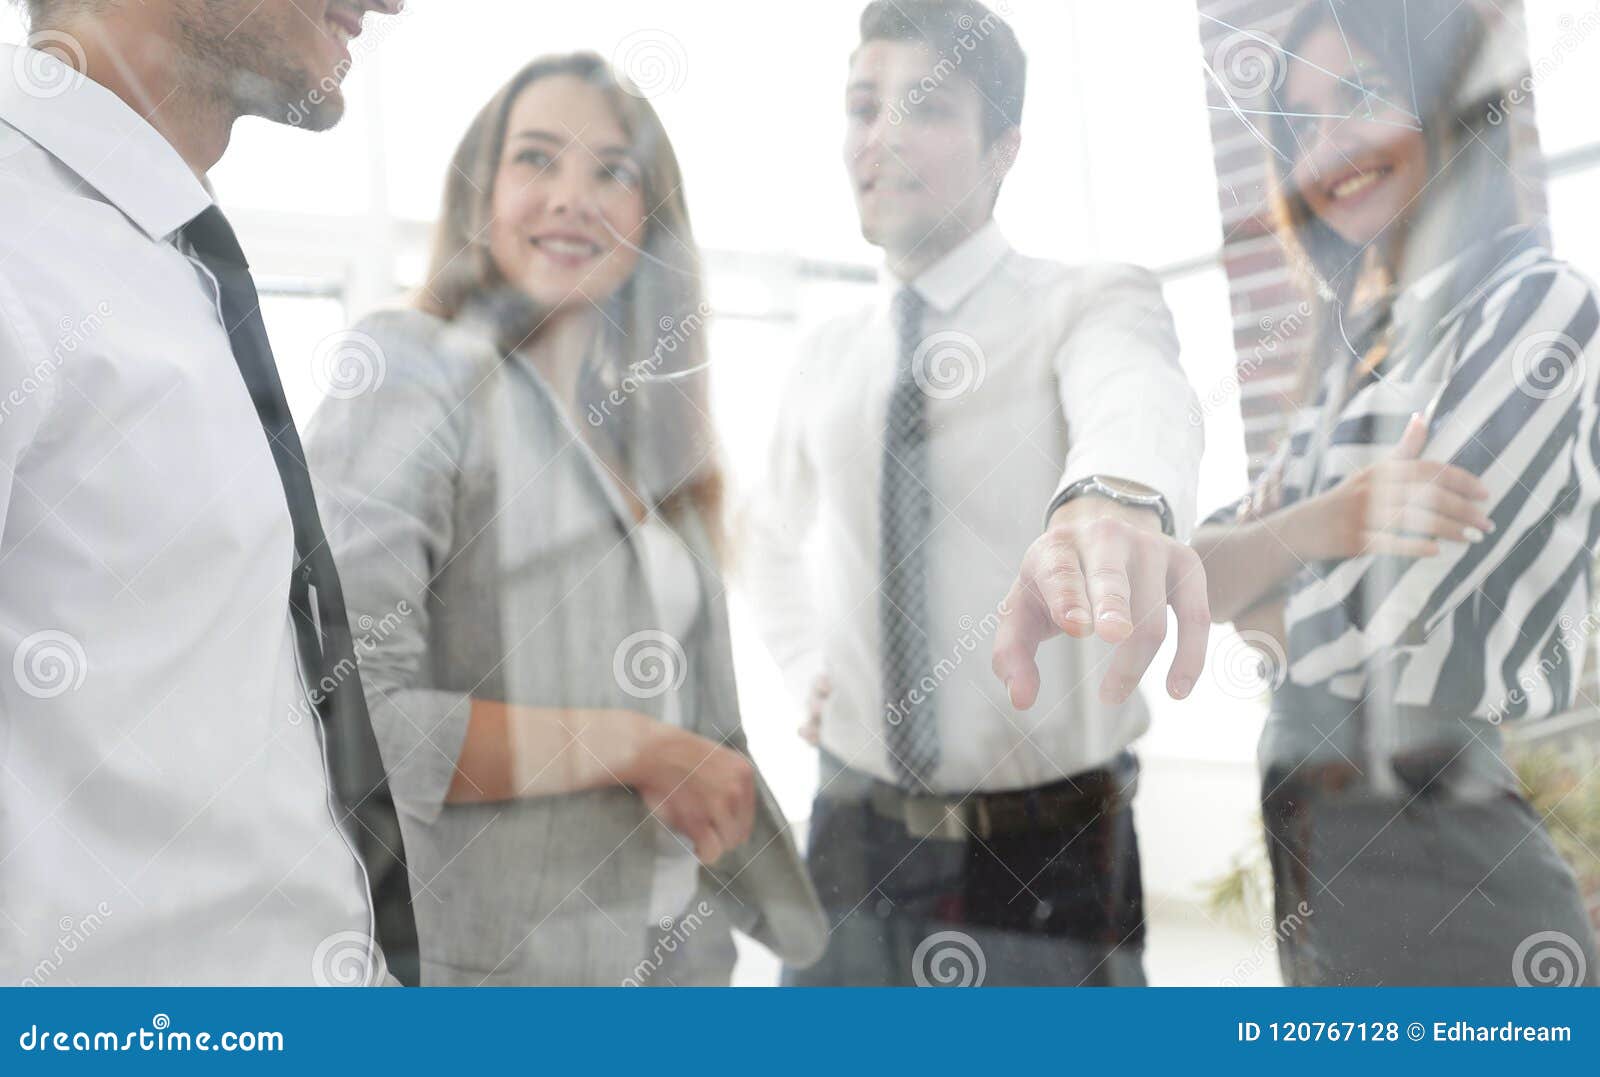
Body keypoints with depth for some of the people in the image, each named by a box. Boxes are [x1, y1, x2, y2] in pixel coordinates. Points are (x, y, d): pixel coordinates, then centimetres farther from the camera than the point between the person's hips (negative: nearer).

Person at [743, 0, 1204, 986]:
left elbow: (1135, 402, -34)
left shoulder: (1090, 303, -9)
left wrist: (1112, 500, -57)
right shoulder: (828, 359, 7)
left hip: (1047, 863, -4)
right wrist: (806, 667, 7)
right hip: (854, 843, 4)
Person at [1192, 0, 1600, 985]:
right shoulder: (1363, 345, 10)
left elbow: (1379, 629, -22)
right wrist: (1323, 523, -20)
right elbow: (1197, 570, 0)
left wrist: (1255, 608, 0)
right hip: (1316, 866, 8)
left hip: (1445, 878, -7)